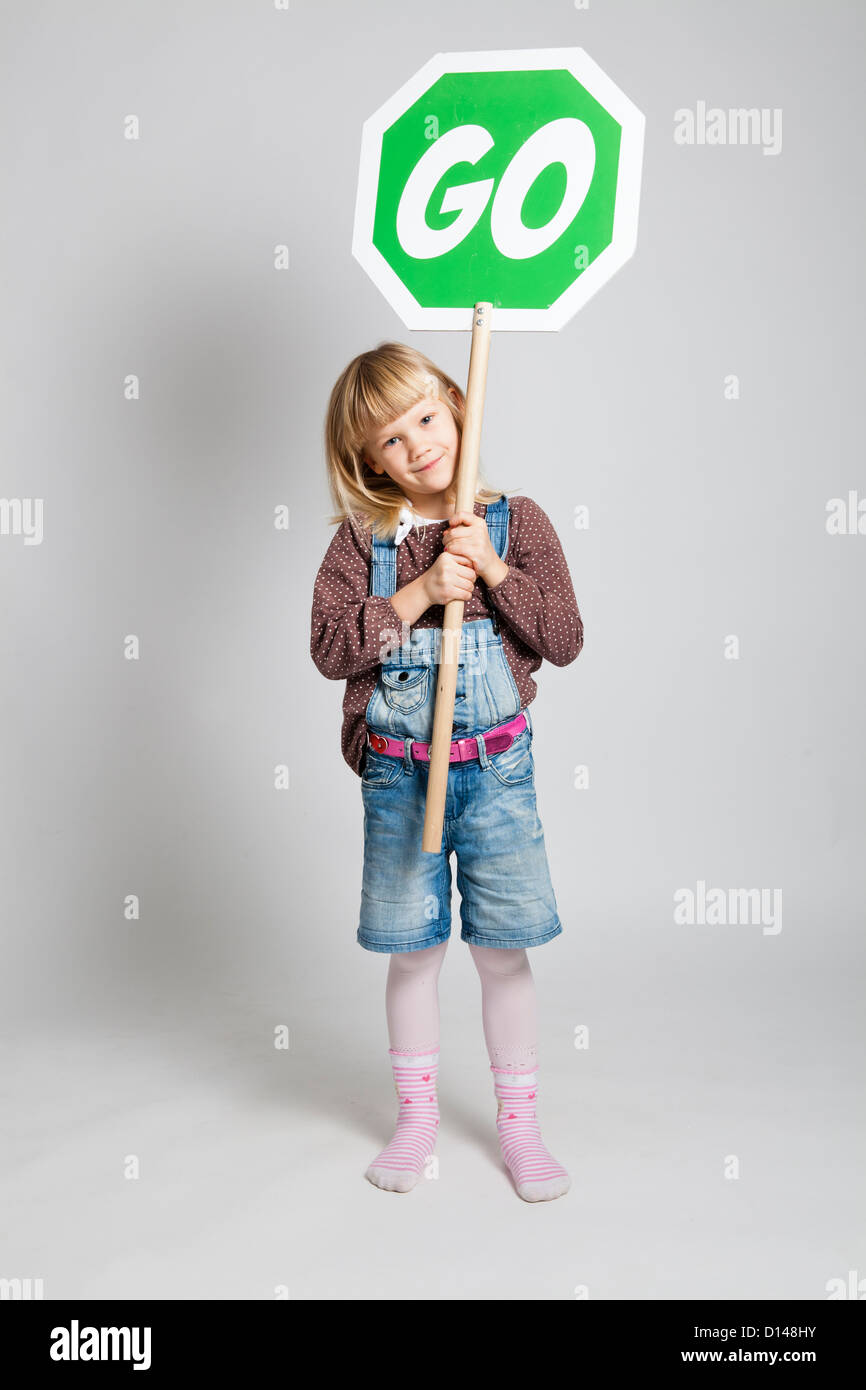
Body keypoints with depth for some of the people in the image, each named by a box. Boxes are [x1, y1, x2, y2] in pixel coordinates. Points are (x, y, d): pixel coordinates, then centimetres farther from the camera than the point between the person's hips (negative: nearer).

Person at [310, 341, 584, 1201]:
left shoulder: (515, 521, -1)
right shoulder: (361, 537, -1)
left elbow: (565, 639, -5)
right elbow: (329, 648, -10)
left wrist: (494, 570, -16)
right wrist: (418, 593, -19)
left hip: (496, 767, 0)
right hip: (397, 774, 1)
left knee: (504, 953, 8)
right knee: (411, 951, 12)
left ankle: (518, 1122, 26)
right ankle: (417, 1115, 31)